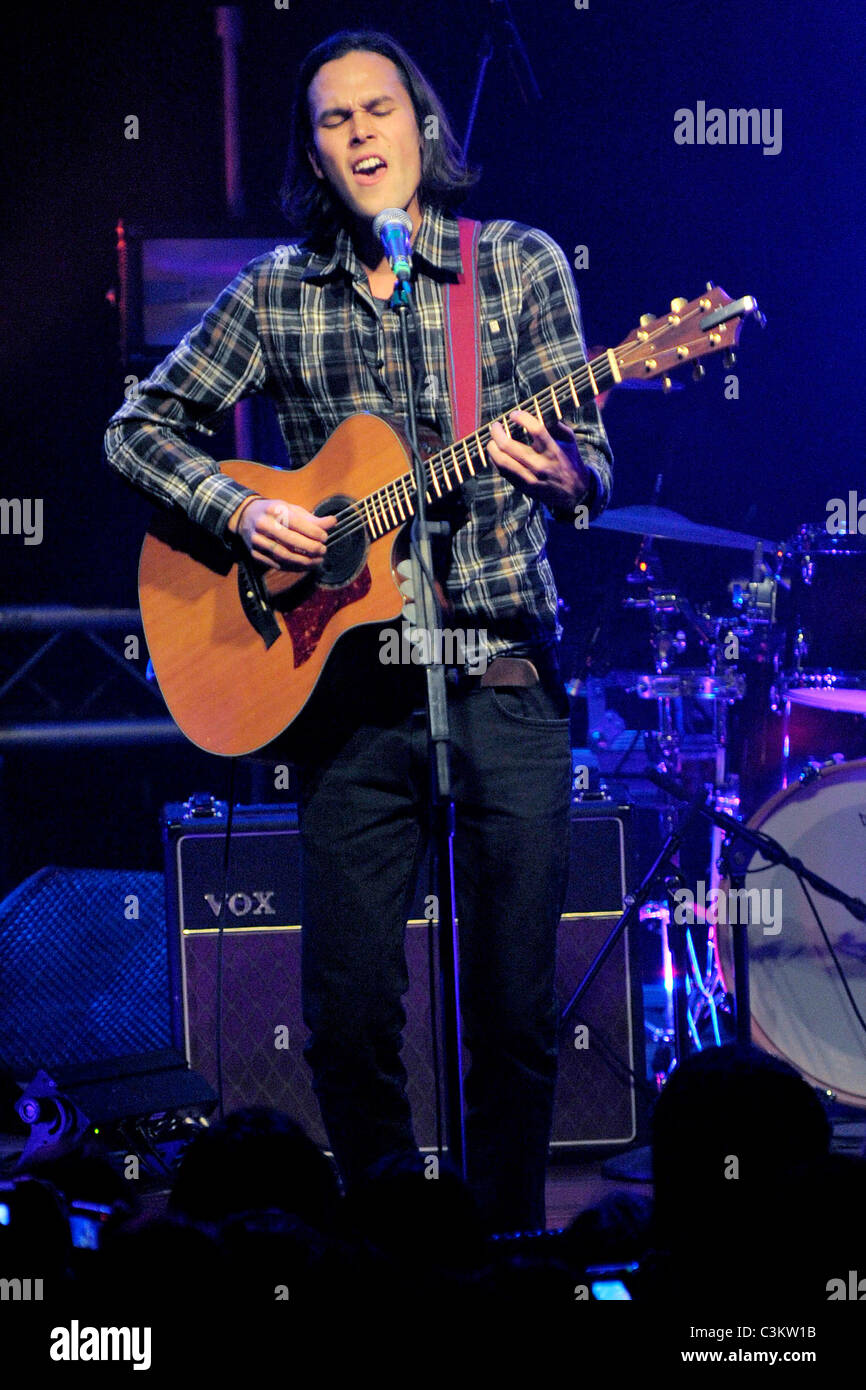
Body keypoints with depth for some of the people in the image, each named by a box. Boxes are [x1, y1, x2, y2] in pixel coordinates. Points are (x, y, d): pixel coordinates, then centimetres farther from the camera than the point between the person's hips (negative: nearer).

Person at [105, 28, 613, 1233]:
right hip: (347, 683, 1)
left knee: (518, 1010, -1)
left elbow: (591, 464, 1)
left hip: (503, 677, -1)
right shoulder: (278, 294, 7)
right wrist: (240, 511, -7)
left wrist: (565, 475, -24)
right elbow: (141, 427, 10)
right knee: (348, 1016, 0)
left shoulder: (520, 264, 3)